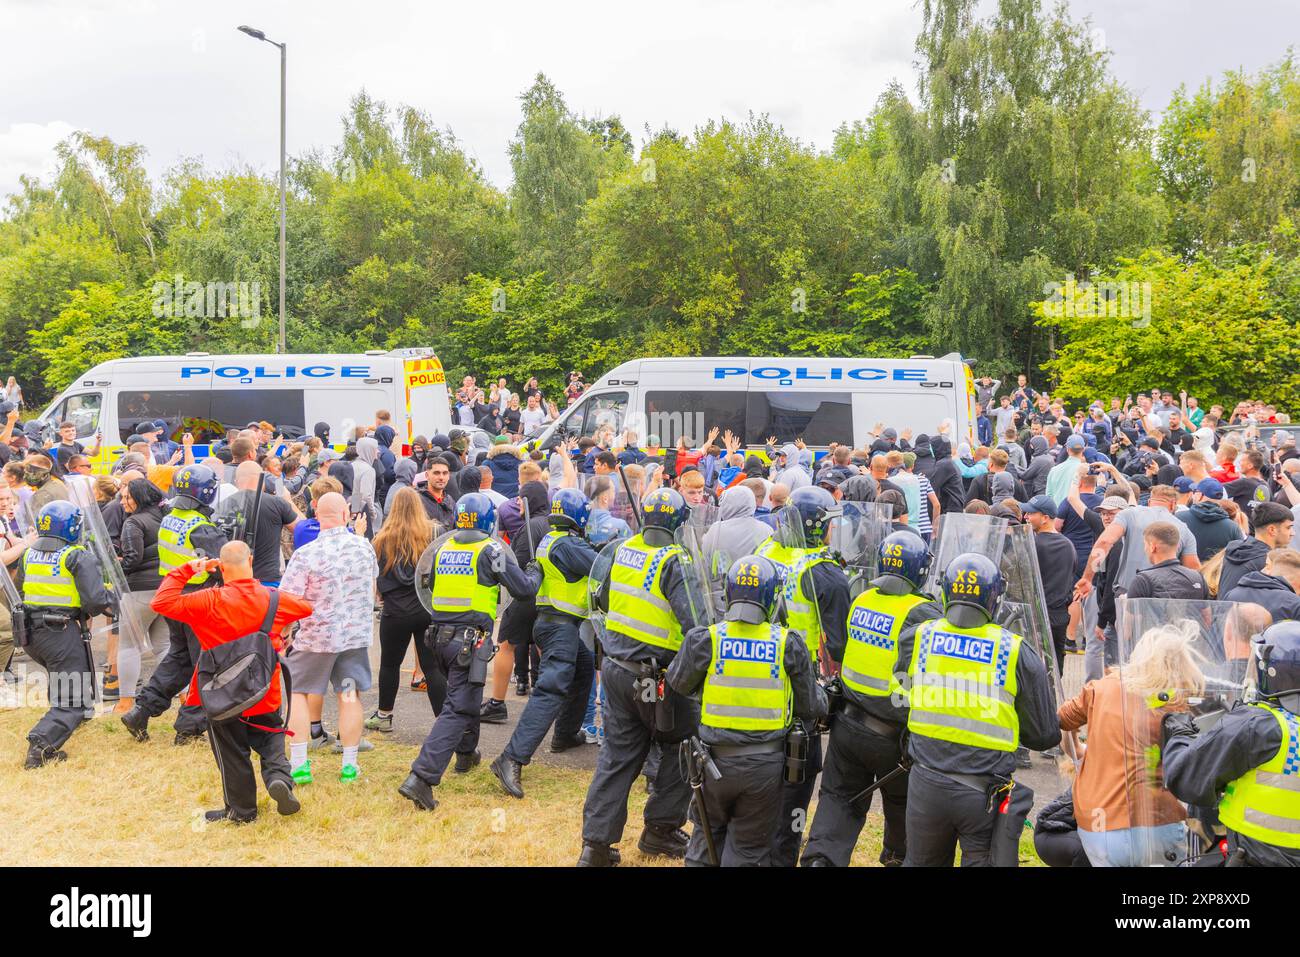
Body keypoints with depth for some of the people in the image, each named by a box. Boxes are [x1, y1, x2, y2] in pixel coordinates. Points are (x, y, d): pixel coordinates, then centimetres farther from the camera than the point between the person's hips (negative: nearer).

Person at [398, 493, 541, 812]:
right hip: (471, 638, -7)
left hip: (440, 634, 7)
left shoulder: (442, 548, 10)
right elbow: (523, 589, -4)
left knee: (464, 693, 29)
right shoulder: (490, 549, -7)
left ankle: (466, 753, 46)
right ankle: (421, 778, -18)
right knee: (458, 708, -7)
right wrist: (535, 574, 17)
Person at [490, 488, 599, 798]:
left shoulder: (550, 540, 13)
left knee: (584, 670, 28)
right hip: (560, 625, -10)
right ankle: (512, 759, -25)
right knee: (551, 691, -16)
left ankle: (566, 734, 38)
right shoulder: (568, 544, -16)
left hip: (550, 621, 10)